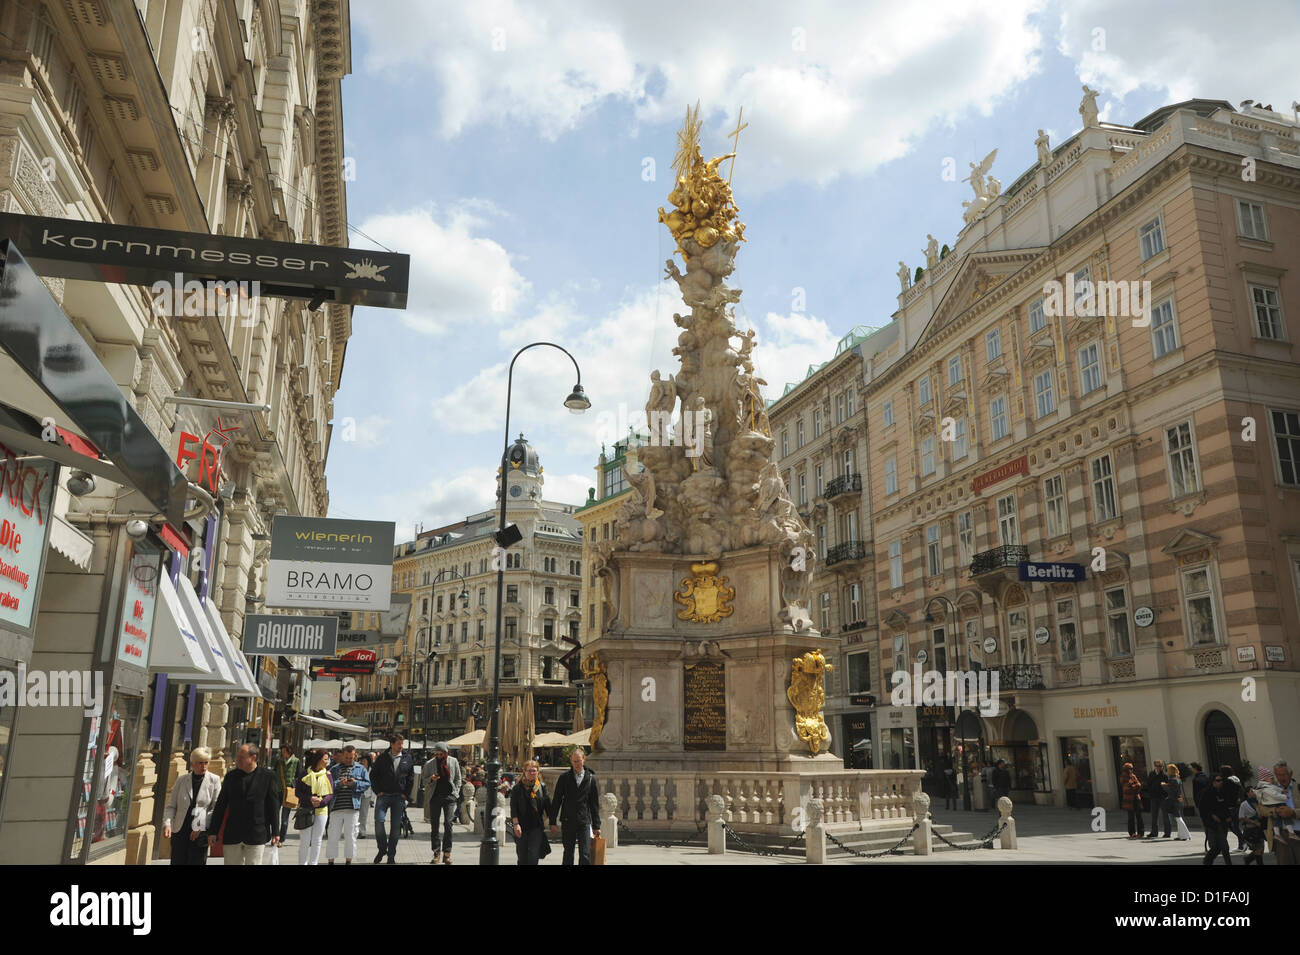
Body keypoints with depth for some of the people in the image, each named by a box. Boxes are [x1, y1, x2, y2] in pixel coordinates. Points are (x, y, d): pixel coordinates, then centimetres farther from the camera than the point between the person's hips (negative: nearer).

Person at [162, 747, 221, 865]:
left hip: (200, 833, -2)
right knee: (177, 862, 2)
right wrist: (167, 824, -9)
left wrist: (200, 827, -10)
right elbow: (171, 806, 8)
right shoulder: (182, 780, 6)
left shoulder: (214, 780, -1)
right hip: (180, 832, 2)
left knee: (197, 862, 0)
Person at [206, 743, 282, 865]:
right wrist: (213, 831, 5)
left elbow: (274, 806, 0)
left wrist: (275, 832, -1)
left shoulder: (268, 776, -2)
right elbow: (220, 805, 8)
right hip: (232, 834, 3)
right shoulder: (231, 776, 6)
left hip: (257, 835, -3)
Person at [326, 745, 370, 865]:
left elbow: (367, 784, 6)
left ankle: (348, 861, 15)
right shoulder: (334, 769, 11)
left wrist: (355, 783, -9)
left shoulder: (361, 769, 12)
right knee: (332, 836, 2)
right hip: (336, 807, 0)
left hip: (353, 808, 0)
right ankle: (331, 860, 13)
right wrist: (338, 783, -15)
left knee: (350, 836, 5)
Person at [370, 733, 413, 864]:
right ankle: (382, 849, 6)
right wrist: (378, 791, -1)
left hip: (399, 797, 1)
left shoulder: (407, 758, 5)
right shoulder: (382, 758, 3)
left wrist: (406, 794, 0)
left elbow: (411, 777, 8)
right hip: (383, 795, -1)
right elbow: (373, 775, 7)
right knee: (379, 821, -15)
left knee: (396, 826, 2)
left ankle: (391, 855, 15)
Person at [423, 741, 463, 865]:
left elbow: (458, 779, 11)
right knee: (434, 825, 2)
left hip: (449, 796, -1)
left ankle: (447, 854, -7)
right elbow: (425, 781, 9)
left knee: (448, 823, -10)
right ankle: (436, 853, 10)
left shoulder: (453, 761, 5)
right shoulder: (430, 764, 5)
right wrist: (431, 779, -13)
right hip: (435, 796, 1)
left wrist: (455, 793, 2)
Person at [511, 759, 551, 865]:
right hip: (522, 827, 0)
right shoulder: (518, 788, 1)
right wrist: (516, 824, -13)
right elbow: (513, 808, -3)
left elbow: (548, 806, 9)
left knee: (533, 857, -9)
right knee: (522, 858, 5)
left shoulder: (542, 787, 6)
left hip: (537, 827, 0)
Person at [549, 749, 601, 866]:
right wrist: (553, 822, 0)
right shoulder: (564, 778, 3)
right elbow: (556, 801, 5)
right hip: (568, 822, 1)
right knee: (568, 854, 8)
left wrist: (596, 826, 7)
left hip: (585, 822, 0)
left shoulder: (591, 778, 4)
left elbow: (595, 804, 8)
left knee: (585, 855, -5)